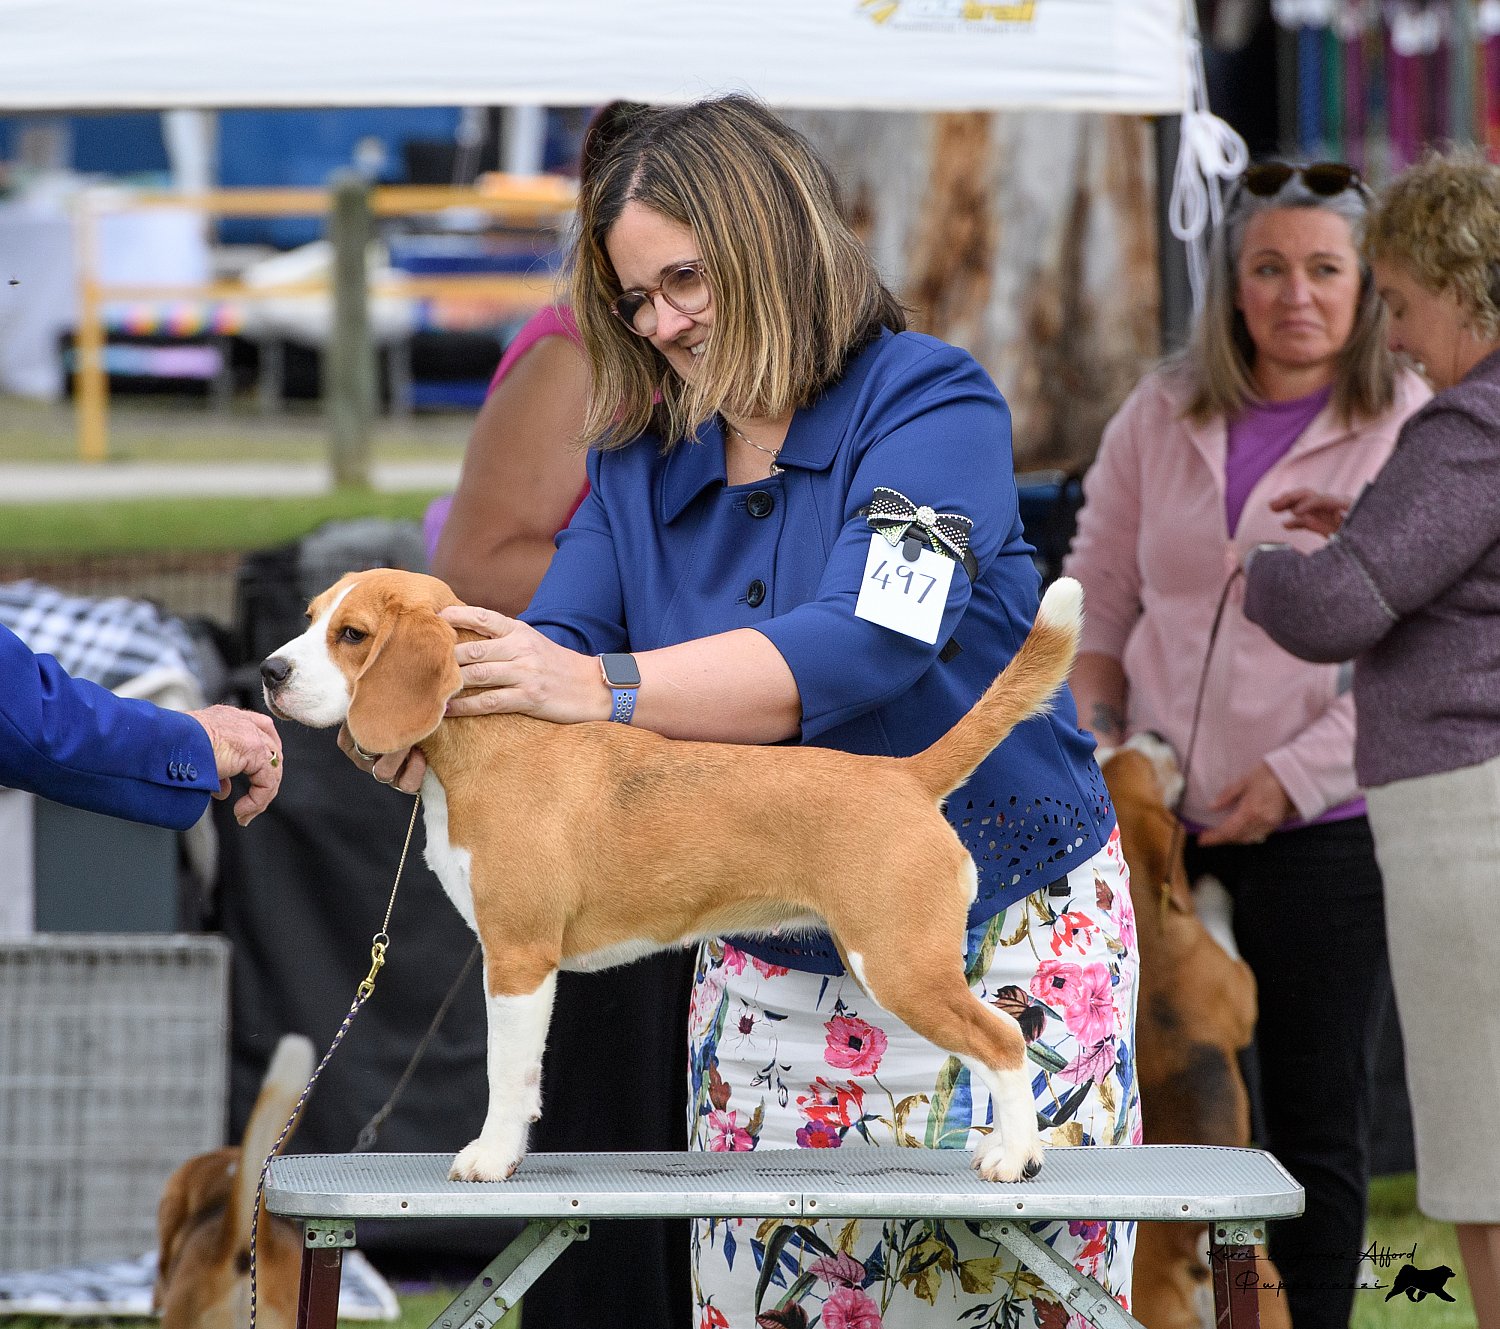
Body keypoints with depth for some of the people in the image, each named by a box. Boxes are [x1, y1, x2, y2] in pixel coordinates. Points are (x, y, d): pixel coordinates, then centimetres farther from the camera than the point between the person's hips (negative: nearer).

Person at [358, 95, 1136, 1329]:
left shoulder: (928, 400, -11)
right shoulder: (638, 465, 8)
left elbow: (860, 648, -26)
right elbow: (554, 650, -4)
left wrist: (606, 690, -35)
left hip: (1001, 937, -5)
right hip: (770, 968, 5)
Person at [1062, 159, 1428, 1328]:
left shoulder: (1414, 432, -3)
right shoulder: (1162, 419, 9)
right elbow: (1100, 602, 15)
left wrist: (1293, 774, -14)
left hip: (1322, 828, -3)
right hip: (1162, 825, 4)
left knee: (1319, 1123, 3)